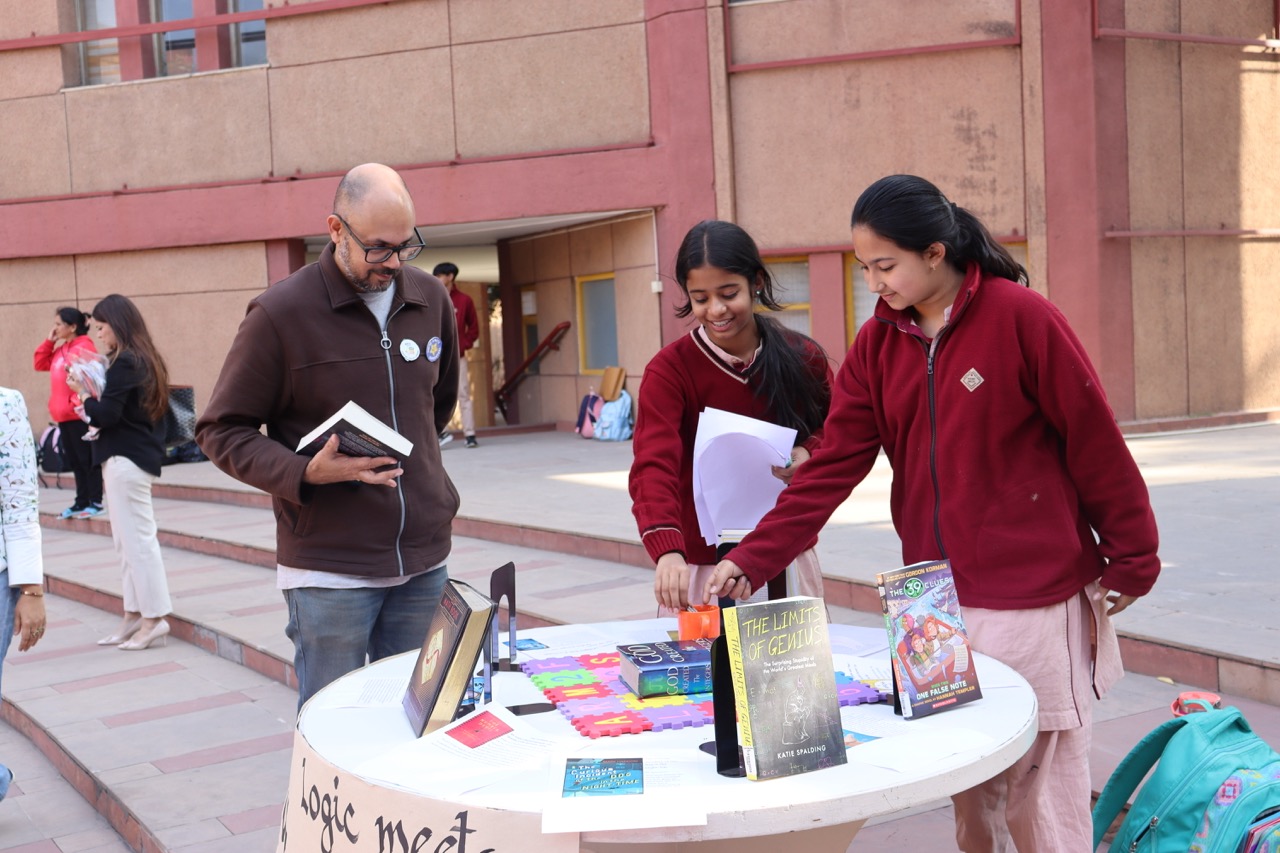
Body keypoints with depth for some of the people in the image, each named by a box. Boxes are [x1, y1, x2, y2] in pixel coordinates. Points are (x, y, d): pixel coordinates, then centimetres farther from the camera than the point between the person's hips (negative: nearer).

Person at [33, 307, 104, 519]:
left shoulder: (84, 347, -12)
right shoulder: (60, 349, 15)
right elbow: (40, 364, 22)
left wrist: (78, 403, -21)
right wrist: (49, 341, 12)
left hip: (79, 414, -9)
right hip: (63, 415, 9)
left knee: (87, 459, -2)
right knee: (74, 460, 12)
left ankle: (95, 503, 3)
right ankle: (82, 502, 19)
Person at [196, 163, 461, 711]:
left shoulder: (430, 300, 7)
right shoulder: (280, 313, -9)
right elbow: (221, 432, -5)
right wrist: (306, 472, -20)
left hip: (424, 561, 5)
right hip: (329, 569, -4)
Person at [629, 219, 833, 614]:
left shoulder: (803, 357, -3)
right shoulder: (670, 370, -12)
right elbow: (654, 467, -24)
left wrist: (809, 453, -10)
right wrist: (667, 550, -41)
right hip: (704, 565, -3)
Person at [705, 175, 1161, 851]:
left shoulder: (1019, 317, -11)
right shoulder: (877, 344, 4)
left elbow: (1096, 444, -6)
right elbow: (831, 467, -1)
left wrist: (1131, 563, 0)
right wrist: (751, 561, -10)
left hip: (1035, 604, -4)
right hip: (936, 605, 5)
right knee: (968, 798, 12)